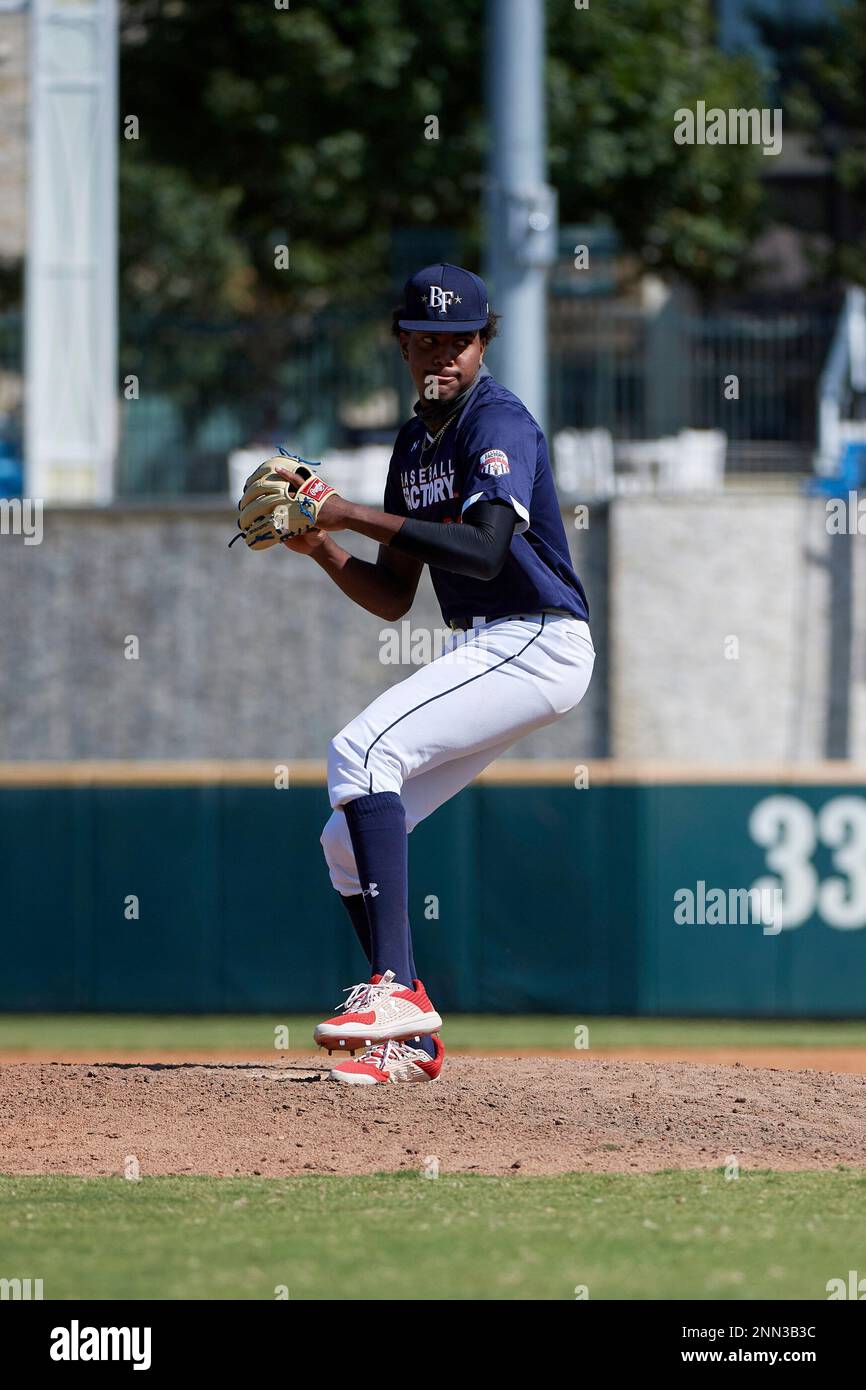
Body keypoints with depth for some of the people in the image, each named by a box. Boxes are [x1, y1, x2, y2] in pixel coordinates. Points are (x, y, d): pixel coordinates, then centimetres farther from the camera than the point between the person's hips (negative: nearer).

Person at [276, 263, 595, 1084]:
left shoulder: (499, 423, -11)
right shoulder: (415, 444, 16)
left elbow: (486, 548, -28)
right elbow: (393, 599, 17)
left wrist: (353, 514, -26)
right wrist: (322, 549, -1)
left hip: (538, 641, -9)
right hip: (482, 650, 9)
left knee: (362, 751, -26)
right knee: (348, 838, 5)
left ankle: (397, 989, -30)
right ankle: (409, 1041, 12)